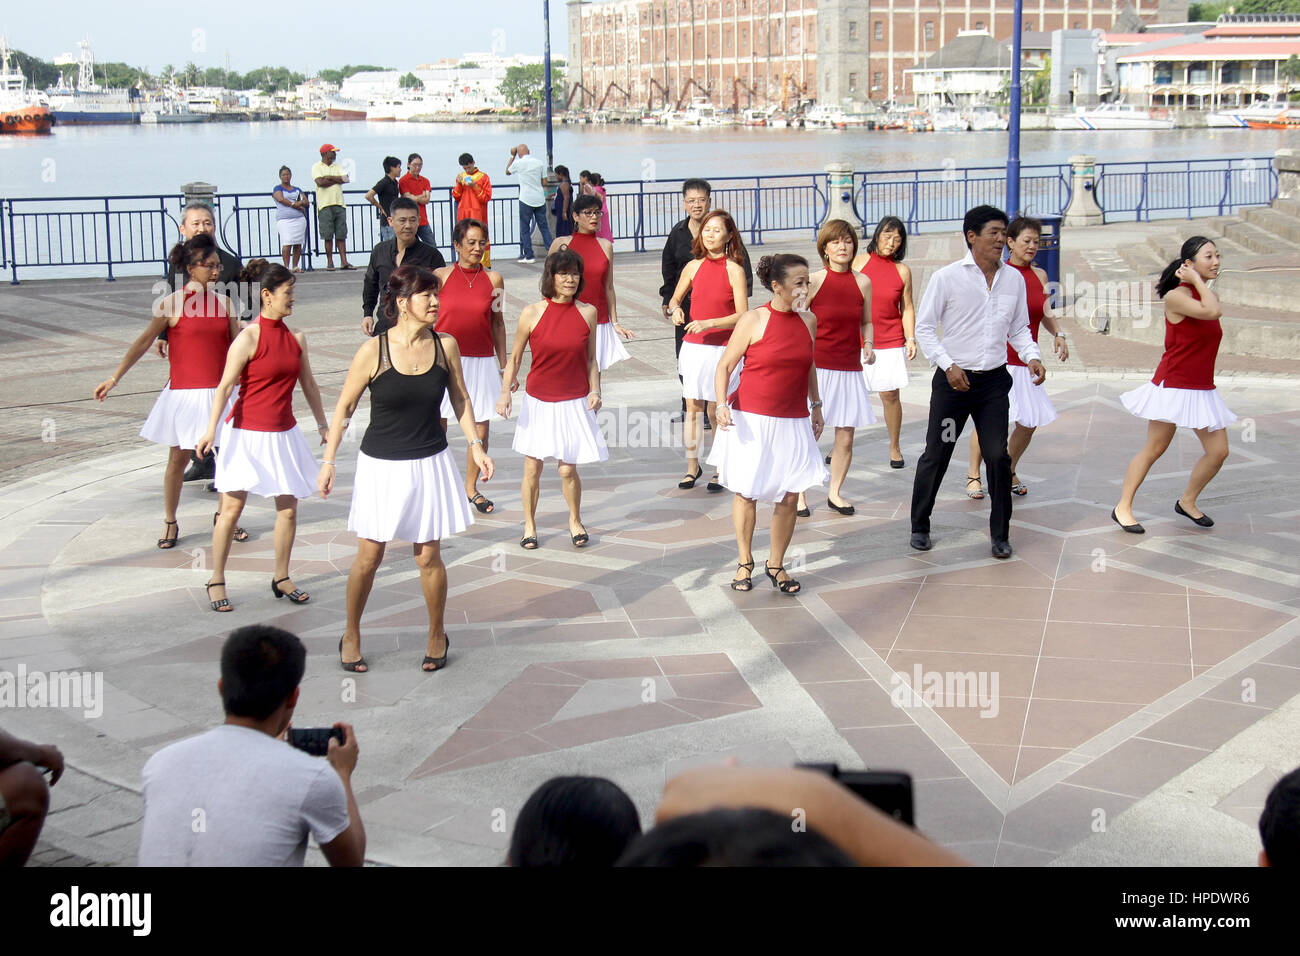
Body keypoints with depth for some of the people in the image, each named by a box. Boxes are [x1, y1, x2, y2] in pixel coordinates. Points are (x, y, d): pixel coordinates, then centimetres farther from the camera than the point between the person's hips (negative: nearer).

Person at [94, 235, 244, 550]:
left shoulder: (225, 303, 4)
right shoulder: (171, 305, -7)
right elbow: (144, 341, -5)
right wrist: (114, 378, -6)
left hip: (221, 392, 3)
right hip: (183, 392, -3)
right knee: (178, 457, 5)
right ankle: (170, 522, 19)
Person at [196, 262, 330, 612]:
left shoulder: (296, 338, 5)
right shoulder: (248, 338, -11)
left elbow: (308, 384, 17)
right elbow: (225, 385, -15)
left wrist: (323, 425, 23)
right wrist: (212, 429, -24)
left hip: (283, 434, 5)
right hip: (247, 433, -5)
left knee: (288, 507, 6)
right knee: (232, 507, -1)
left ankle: (281, 577, 21)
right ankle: (216, 580, 11)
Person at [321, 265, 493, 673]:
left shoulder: (445, 345, -4)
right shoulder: (373, 351, -13)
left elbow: (460, 398, 11)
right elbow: (344, 408, -4)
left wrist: (475, 444, 2)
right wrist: (329, 461, -5)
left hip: (430, 464, 2)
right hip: (381, 466, -2)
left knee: (428, 557, 5)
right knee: (369, 556, 5)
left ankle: (437, 635, 26)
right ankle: (351, 636, 26)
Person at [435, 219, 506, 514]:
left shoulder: (493, 279, 4)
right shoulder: (441, 276, -1)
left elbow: (497, 323, 11)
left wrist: (503, 364, 13)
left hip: (481, 362, 2)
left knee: (480, 429, 3)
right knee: (438, 425, -2)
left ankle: (471, 487, 20)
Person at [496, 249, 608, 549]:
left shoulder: (587, 313, -1)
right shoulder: (532, 314, -6)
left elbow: (591, 359, 8)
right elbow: (514, 358, 2)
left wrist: (594, 391, -5)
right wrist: (505, 392, -9)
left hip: (574, 403, 0)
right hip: (538, 401, 0)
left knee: (568, 469, 1)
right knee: (532, 468, 5)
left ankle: (575, 521, 27)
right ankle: (529, 525, 24)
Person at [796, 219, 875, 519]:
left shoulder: (862, 282, 4)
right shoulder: (813, 281, -4)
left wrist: (868, 345, 0)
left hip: (850, 370, 3)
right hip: (816, 367, -3)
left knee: (846, 437, 5)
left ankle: (835, 493, 22)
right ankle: (799, 496, 8)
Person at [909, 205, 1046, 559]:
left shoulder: (1014, 279, 5)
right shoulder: (947, 277, -6)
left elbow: (1019, 328, 14)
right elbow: (924, 327, -3)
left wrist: (1032, 356, -5)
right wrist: (948, 365, -13)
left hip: (994, 381, 3)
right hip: (953, 380, -3)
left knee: (998, 456, 0)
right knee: (936, 455, 4)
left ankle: (1000, 534, 13)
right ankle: (920, 527, 22)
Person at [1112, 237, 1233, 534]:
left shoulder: (1206, 294, 10)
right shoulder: (1176, 297, -15)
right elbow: (1213, 312, -29)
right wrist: (1197, 282, -17)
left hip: (1202, 390, 8)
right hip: (1173, 386, -8)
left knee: (1218, 451, 5)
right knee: (1154, 450, 0)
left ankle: (1187, 502, 25)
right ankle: (1123, 508, 12)